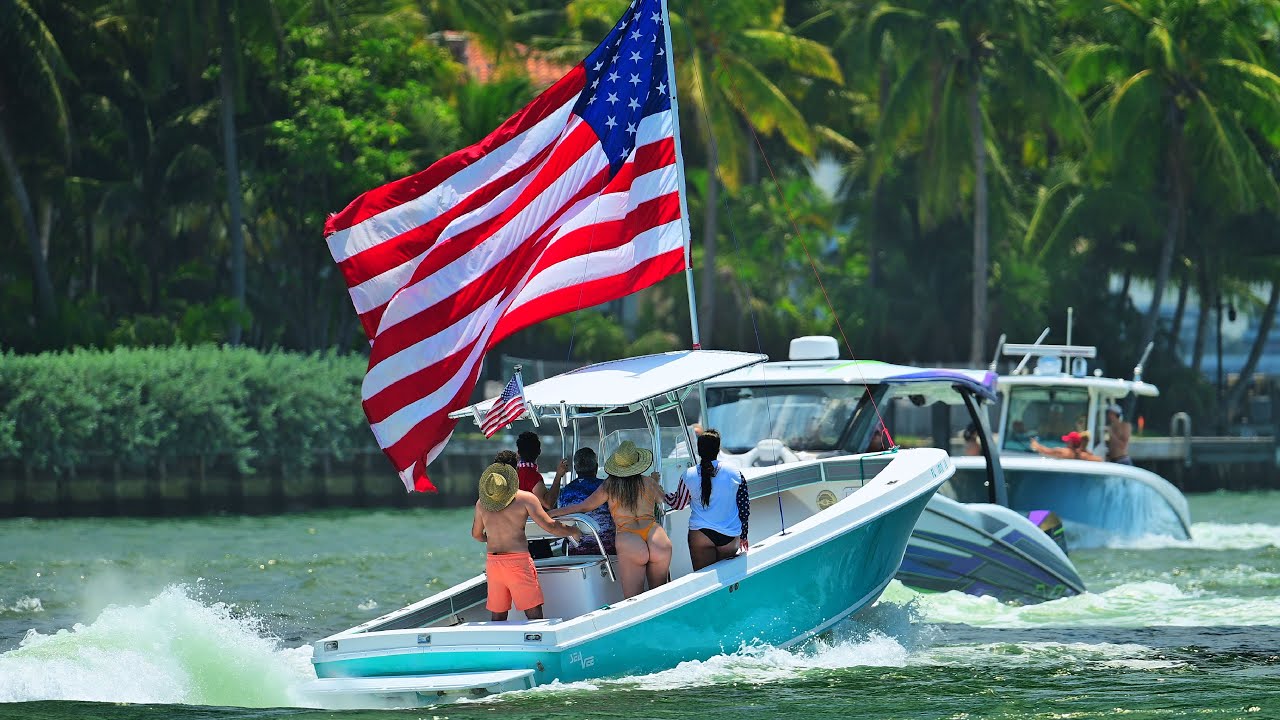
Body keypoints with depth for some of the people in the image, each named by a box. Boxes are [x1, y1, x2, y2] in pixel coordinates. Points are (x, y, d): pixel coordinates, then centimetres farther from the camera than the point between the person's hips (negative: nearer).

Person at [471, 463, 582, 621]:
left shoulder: (482, 503, 8)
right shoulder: (525, 499, -6)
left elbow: (476, 534, 20)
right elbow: (549, 526, -9)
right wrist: (573, 532, 7)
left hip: (492, 562, 5)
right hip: (518, 560, -5)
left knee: (497, 615, 10)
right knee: (534, 614, -3)